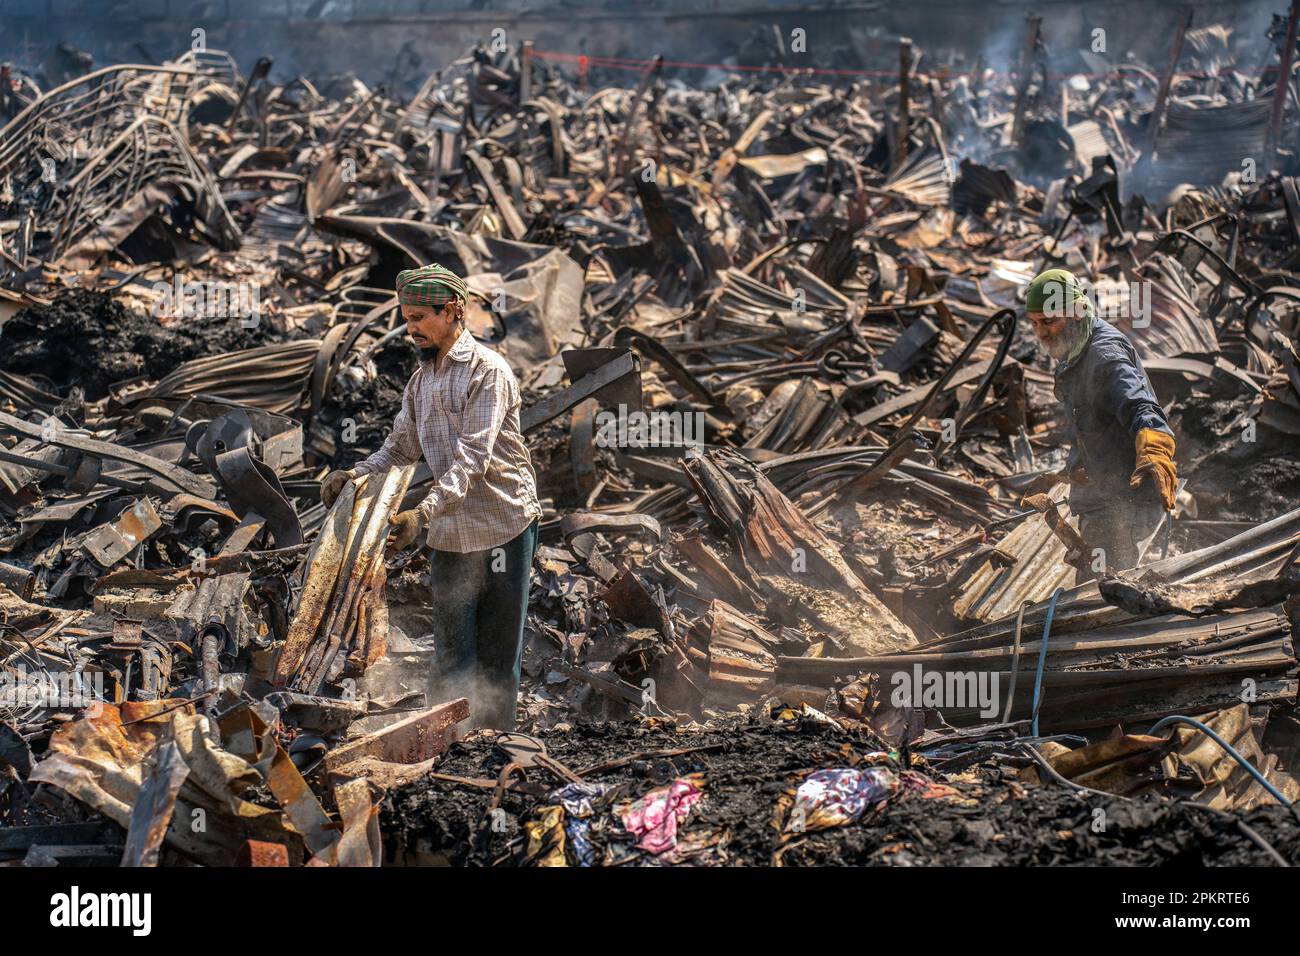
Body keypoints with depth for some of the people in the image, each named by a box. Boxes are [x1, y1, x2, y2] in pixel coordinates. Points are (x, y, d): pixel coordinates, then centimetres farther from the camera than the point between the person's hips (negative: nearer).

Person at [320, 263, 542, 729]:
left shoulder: (487, 371, -13)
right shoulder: (420, 381, 12)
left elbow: (472, 458, -23)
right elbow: (401, 446, 12)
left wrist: (422, 514, -35)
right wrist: (356, 475, -8)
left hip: (502, 529, -6)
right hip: (449, 536, 7)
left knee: (496, 661, 0)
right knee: (450, 660, 5)